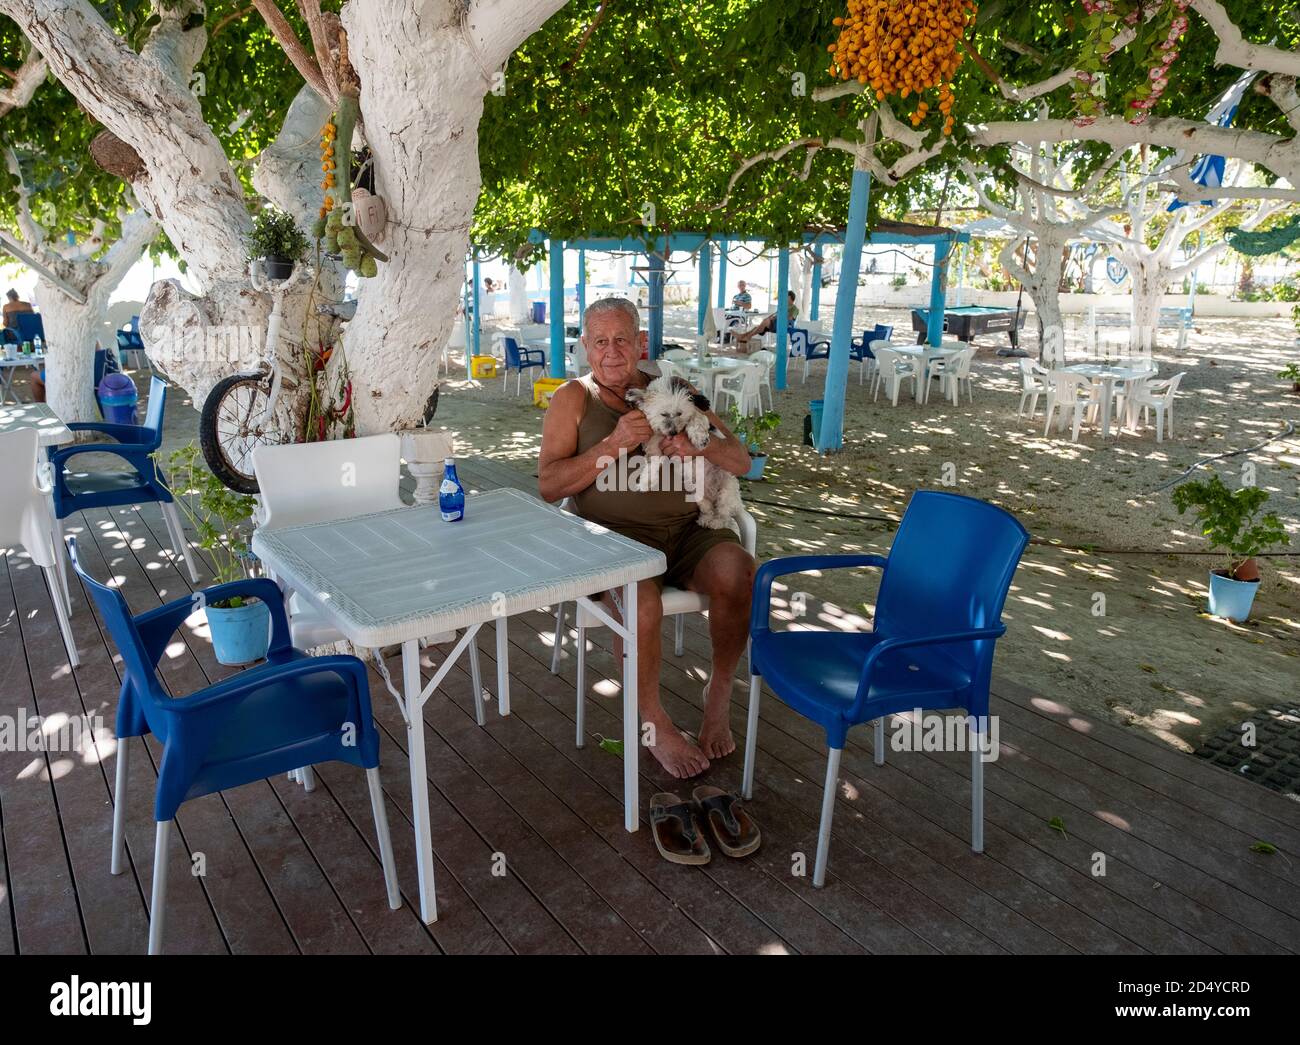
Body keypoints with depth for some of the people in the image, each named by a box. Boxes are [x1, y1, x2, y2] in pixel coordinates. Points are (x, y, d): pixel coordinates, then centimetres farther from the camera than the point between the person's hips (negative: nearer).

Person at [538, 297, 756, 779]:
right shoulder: (572, 399, 6)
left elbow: (741, 462, 8)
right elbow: (548, 485, -6)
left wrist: (702, 445, -14)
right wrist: (613, 444, -17)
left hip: (686, 531, 3)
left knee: (738, 571, -26)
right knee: (641, 598, -32)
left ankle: (719, 693, -2)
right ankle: (654, 722, -7)